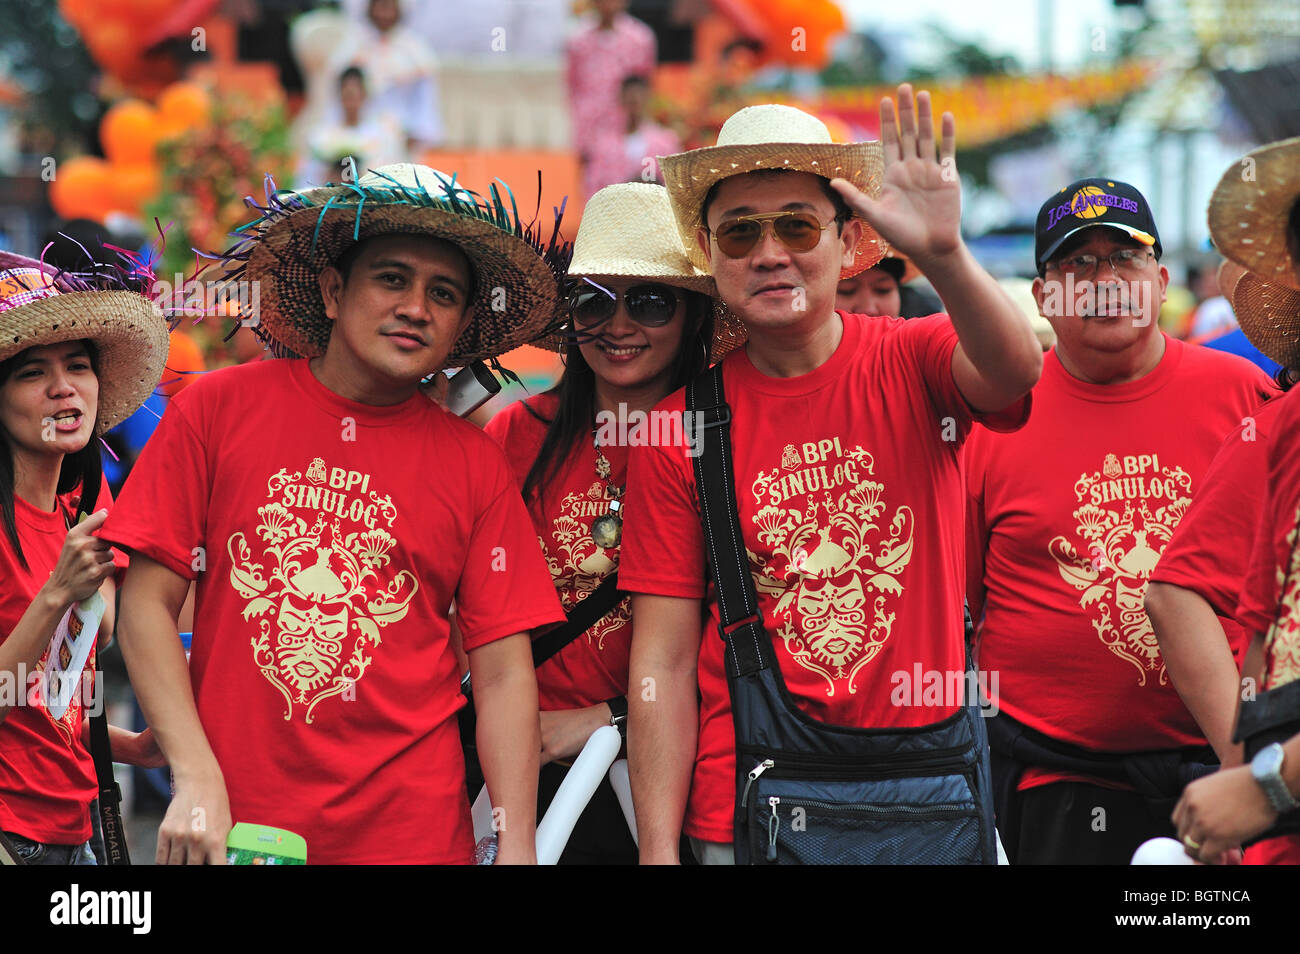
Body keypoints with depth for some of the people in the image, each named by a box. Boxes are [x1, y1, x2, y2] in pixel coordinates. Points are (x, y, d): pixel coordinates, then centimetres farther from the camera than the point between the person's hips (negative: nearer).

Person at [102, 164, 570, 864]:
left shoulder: (474, 464, 3)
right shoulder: (220, 409, 0)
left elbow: (503, 673, 2)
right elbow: (148, 602, -2)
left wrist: (517, 847, -7)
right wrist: (197, 780, -11)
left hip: (410, 832, 1)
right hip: (231, 831, -1)